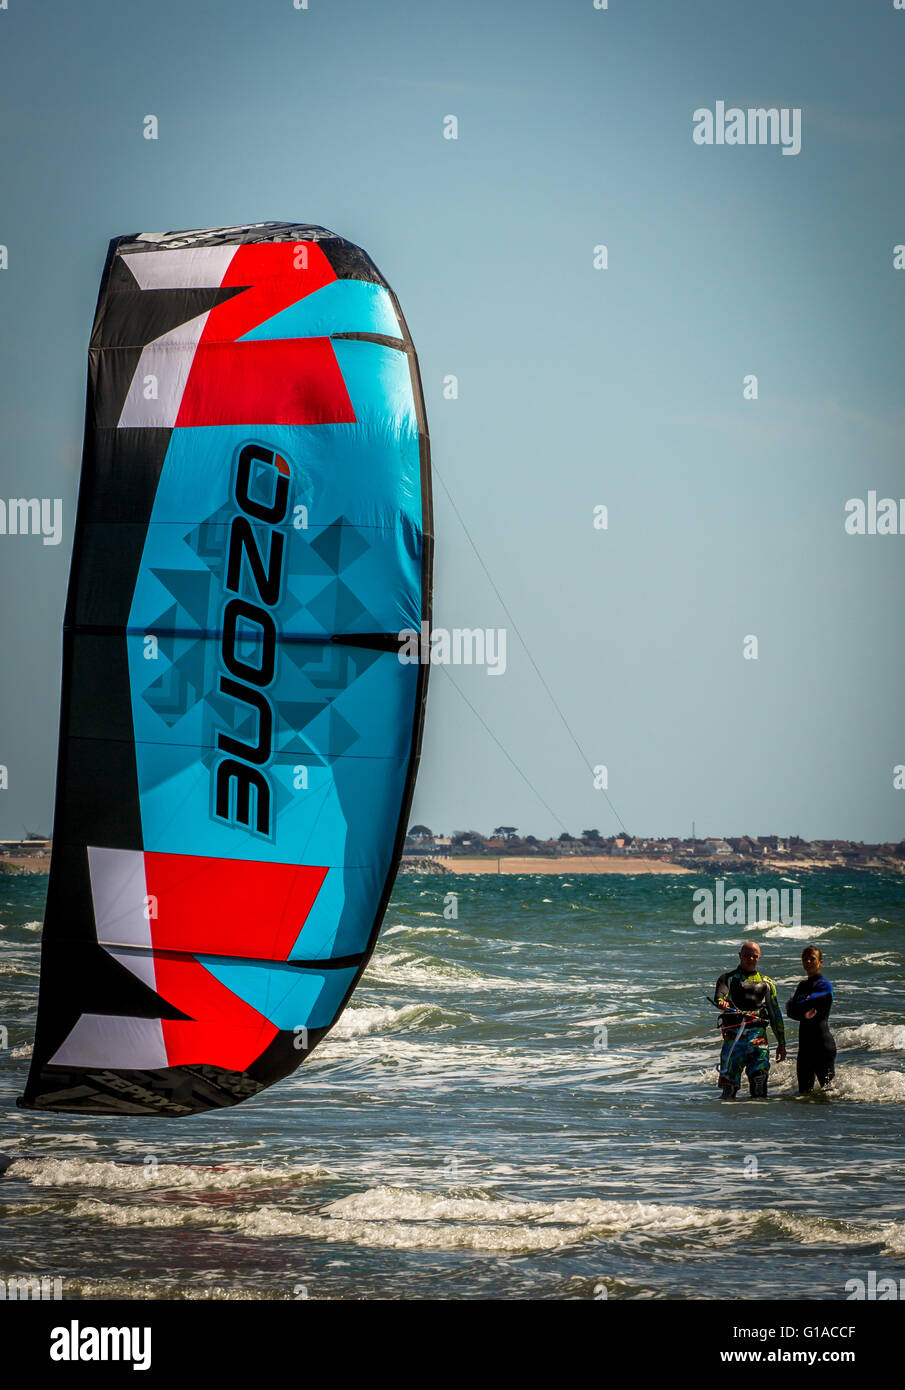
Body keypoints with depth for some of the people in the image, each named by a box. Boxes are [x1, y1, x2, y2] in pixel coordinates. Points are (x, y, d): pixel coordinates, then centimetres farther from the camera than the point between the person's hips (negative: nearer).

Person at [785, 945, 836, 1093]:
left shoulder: (824, 985, -8)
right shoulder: (803, 985, 18)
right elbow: (791, 1012, 5)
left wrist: (791, 1006, 6)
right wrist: (803, 1014, -15)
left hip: (822, 1044, -8)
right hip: (805, 1044, 8)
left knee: (828, 1087, -8)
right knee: (804, 1090, 10)